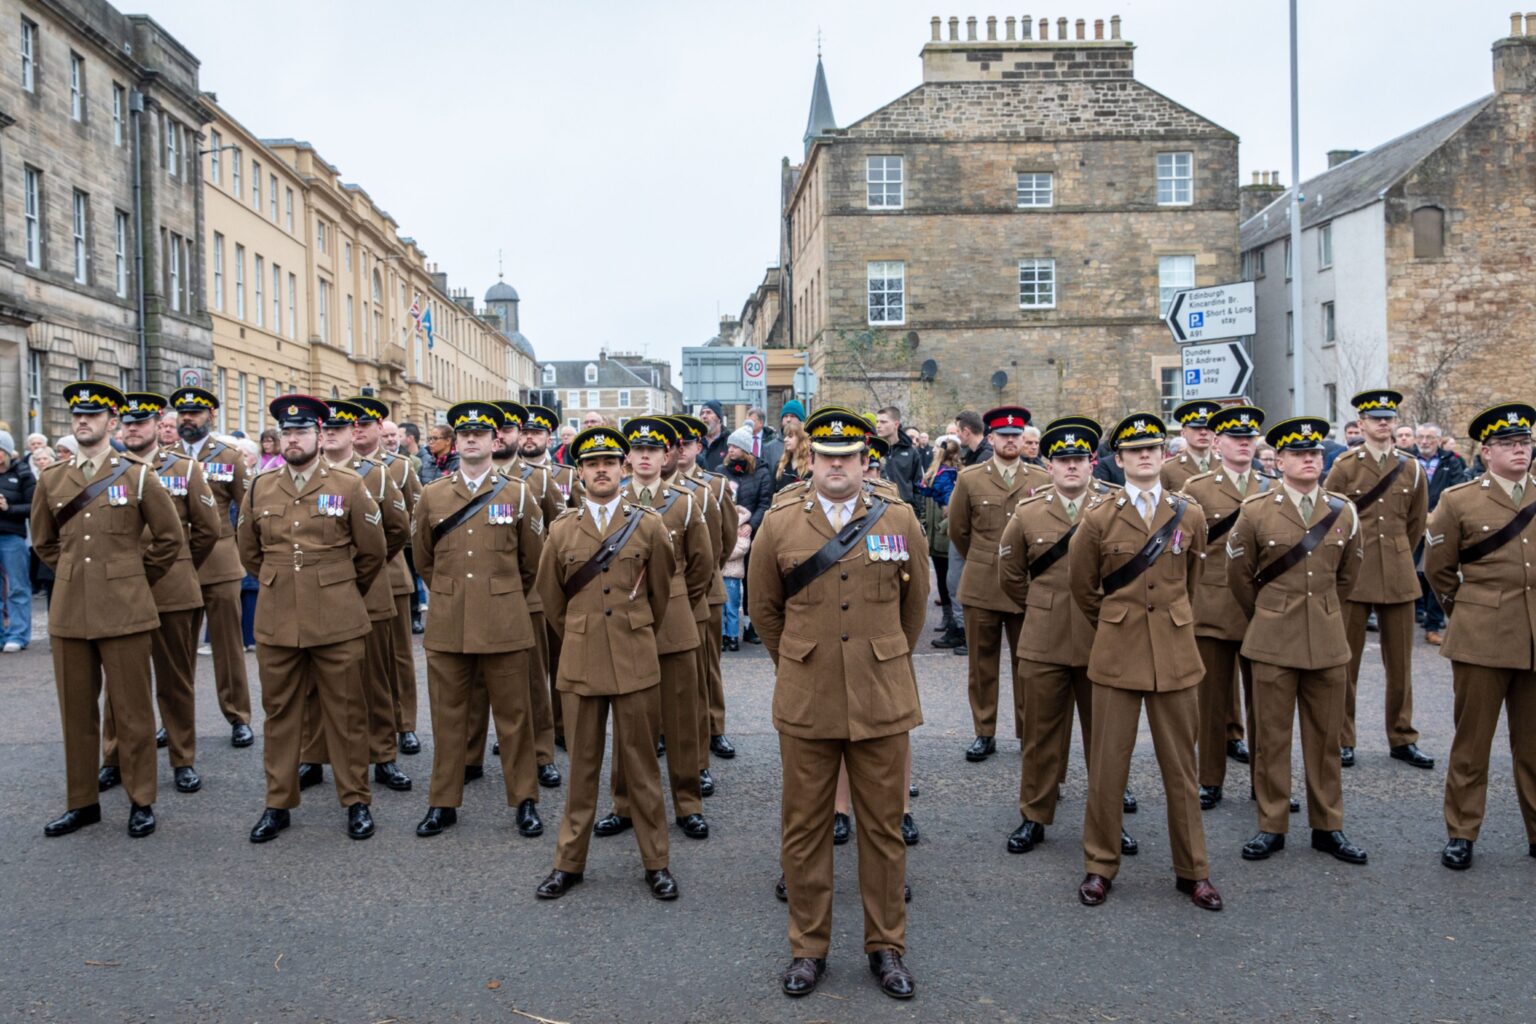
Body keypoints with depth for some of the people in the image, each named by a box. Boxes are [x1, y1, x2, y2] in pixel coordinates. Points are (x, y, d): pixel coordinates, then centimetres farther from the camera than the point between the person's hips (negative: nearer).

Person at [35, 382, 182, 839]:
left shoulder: (137, 475, -1)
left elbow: (169, 536, 4)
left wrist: (137, 578, 6)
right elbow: (43, 542, 22)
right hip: (68, 612, 4)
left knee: (132, 711, 2)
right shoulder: (52, 480, 9)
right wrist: (75, 575, 15)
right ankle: (82, 802, 23)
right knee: (76, 711, 10)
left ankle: (141, 802, 13)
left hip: (124, 611, -3)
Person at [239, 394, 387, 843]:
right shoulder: (260, 489, 6)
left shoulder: (350, 486, -3)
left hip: (338, 624, -3)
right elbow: (250, 552, 19)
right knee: (279, 712, 11)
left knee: (346, 713, 5)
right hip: (276, 622, 3)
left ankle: (357, 801, 16)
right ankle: (278, 803, 22)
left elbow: (372, 553, 5)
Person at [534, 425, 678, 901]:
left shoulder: (648, 525, 0)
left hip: (636, 662, -1)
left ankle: (656, 863, 18)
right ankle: (570, 862, 22)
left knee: (642, 765, 7)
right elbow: (551, 599, 15)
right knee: (581, 766, 10)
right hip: (580, 662, 1)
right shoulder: (562, 529, 4)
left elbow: (660, 594, 10)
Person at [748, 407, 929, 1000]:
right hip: (805, 703, 0)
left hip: (881, 700, 0)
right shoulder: (779, 524, 0)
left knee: (883, 828, 9)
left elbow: (915, 603, 13)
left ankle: (886, 946, 25)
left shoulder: (899, 522, 0)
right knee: (804, 828, 9)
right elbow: (763, 608, 11)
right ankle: (808, 947, 24)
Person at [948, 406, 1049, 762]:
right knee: (982, 664, 6)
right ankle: (984, 733, 16)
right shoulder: (969, 479, 2)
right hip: (981, 587, 0)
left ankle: (1028, 732, 17)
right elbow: (957, 531, 12)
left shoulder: (1043, 480, 3)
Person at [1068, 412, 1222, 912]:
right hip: (1117, 655, -1)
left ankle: (1192, 870, 23)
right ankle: (1100, 866, 18)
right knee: (1107, 766, 4)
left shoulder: (1190, 515, 2)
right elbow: (1083, 587, 9)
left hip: (1176, 654, 1)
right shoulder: (1099, 519, -3)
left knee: (1180, 766, 10)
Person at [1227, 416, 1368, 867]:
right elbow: (1239, 577, 6)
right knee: (1271, 738, 4)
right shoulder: (1255, 511, -5)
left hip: (1328, 641, 3)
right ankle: (1271, 827, 15)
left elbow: (1347, 574, 17)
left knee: (1325, 737, 10)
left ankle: (1327, 826, 23)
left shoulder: (1343, 511, 3)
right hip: (1273, 642, -2)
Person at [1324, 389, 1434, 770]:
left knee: (1400, 661, 9)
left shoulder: (1412, 469, 6)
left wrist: (1398, 558, 14)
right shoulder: (1344, 468, -4)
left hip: (1398, 577, 3)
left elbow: (1416, 523, 16)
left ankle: (1403, 739, 20)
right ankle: (1342, 741, 13)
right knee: (1346, 661, 4)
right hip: (1352, 576, -3)